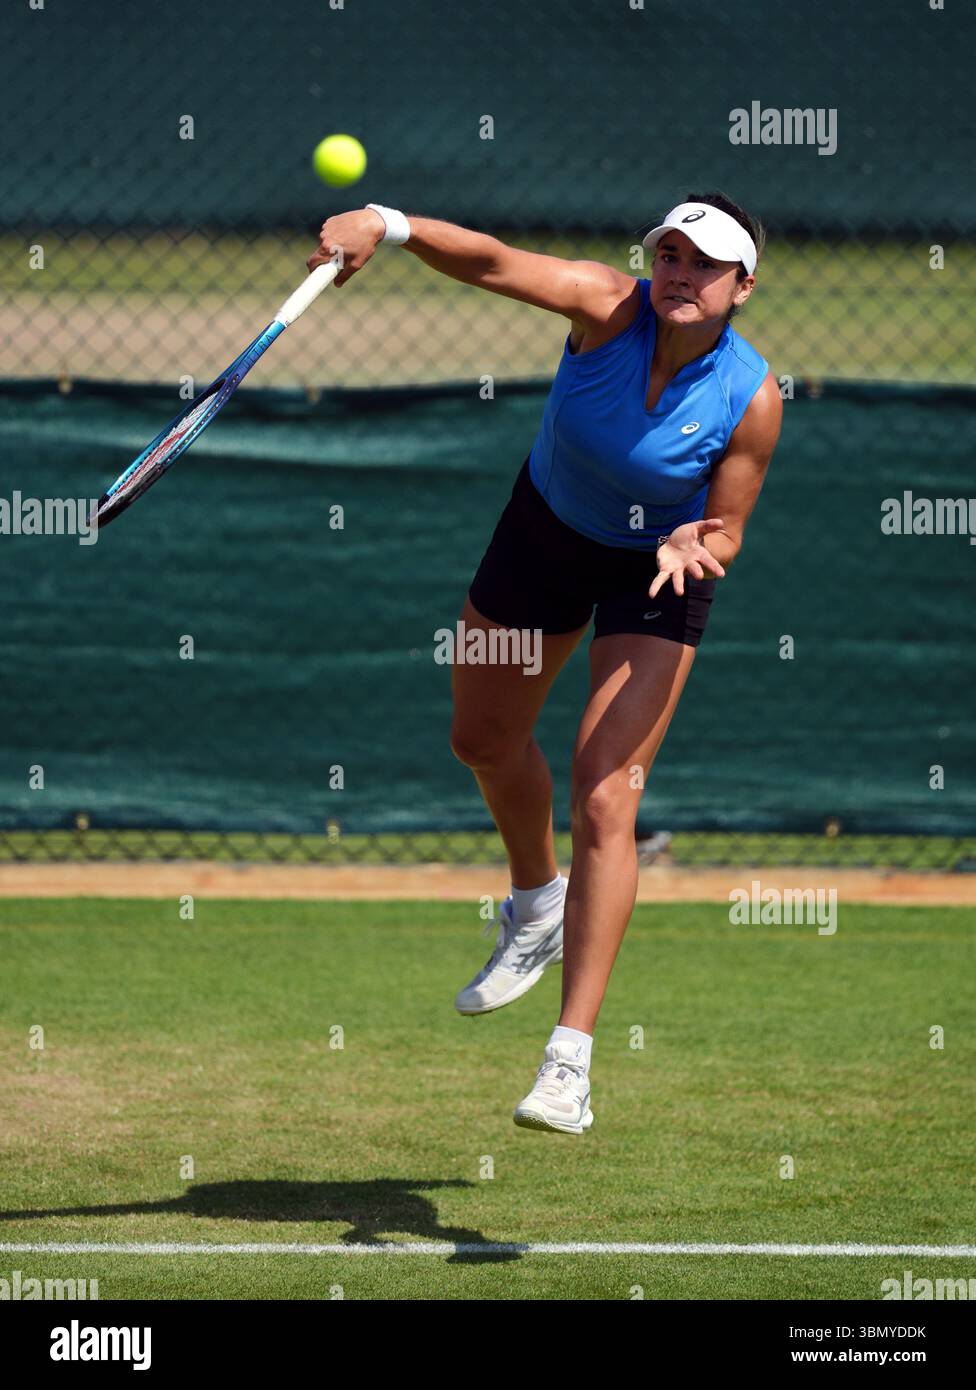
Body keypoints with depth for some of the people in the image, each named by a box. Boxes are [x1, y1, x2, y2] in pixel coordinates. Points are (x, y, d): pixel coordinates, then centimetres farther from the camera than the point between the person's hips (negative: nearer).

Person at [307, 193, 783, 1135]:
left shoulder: (750, 397, -27)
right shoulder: (609, 307, -26)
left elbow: (726, 531, -14)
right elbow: (491, 261, -40)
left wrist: (694, 549, -37)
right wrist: (390, 226, -57)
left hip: (658, 570, -3)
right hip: (548, 525, 3)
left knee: (604, 800, -15)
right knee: (484, 738, 20)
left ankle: (570, 1059, -17)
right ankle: (536, 907, 52)